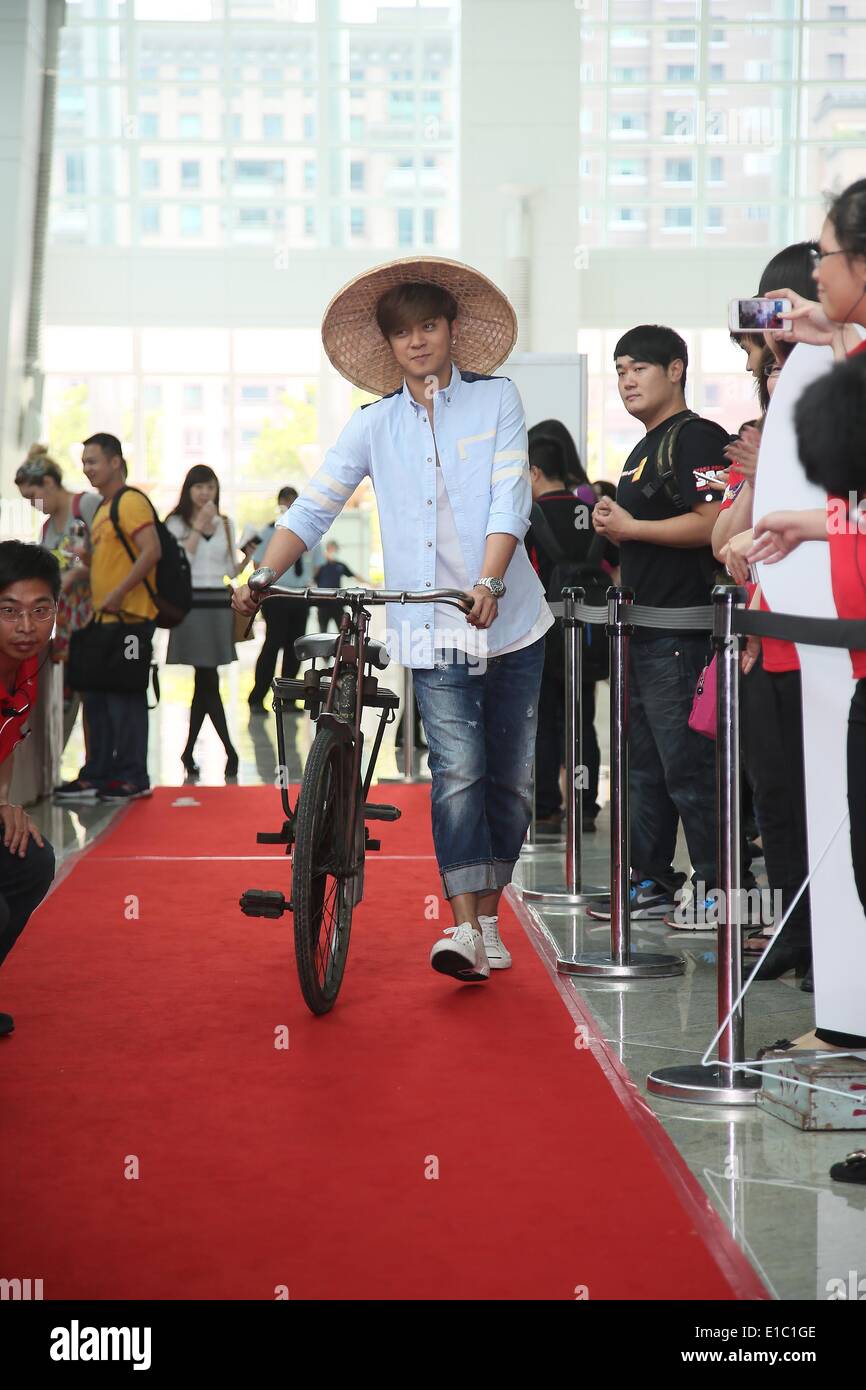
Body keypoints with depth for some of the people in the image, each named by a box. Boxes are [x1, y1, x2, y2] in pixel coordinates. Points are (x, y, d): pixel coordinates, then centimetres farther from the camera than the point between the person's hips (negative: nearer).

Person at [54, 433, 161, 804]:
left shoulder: (130, 502, -11)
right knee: (97, 698, 11)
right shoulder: (102, 508, 19)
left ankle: (132, 779, -1)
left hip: (130, 617, -10)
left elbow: (151, 551, -22)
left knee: (124, 696, -6)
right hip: (106, 619, 10)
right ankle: (97, 776, 18)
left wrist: (119, 594, -24)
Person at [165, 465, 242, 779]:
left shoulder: (225, 524, 15)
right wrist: (198, 527, -10)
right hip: (192, 603, -5)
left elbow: (231, 569, 16)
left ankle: (189, 751, 13)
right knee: (208, 680, -9)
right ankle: (229, 750, -10)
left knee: (203, 681, 6)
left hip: (219, 603, 5)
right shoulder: (177, 523, 2)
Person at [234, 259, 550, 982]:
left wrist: (489, 582, -24)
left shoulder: (497, 399, 3)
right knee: (457, 774, -13)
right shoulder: (376, 424, 8)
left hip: (509, 620, 0)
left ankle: (489, 921, 17)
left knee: (510, 779, 5)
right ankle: (465, 930, -17)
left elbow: (510, 499, -9)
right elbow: (313, 508, 6)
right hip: (430, 629, 0)